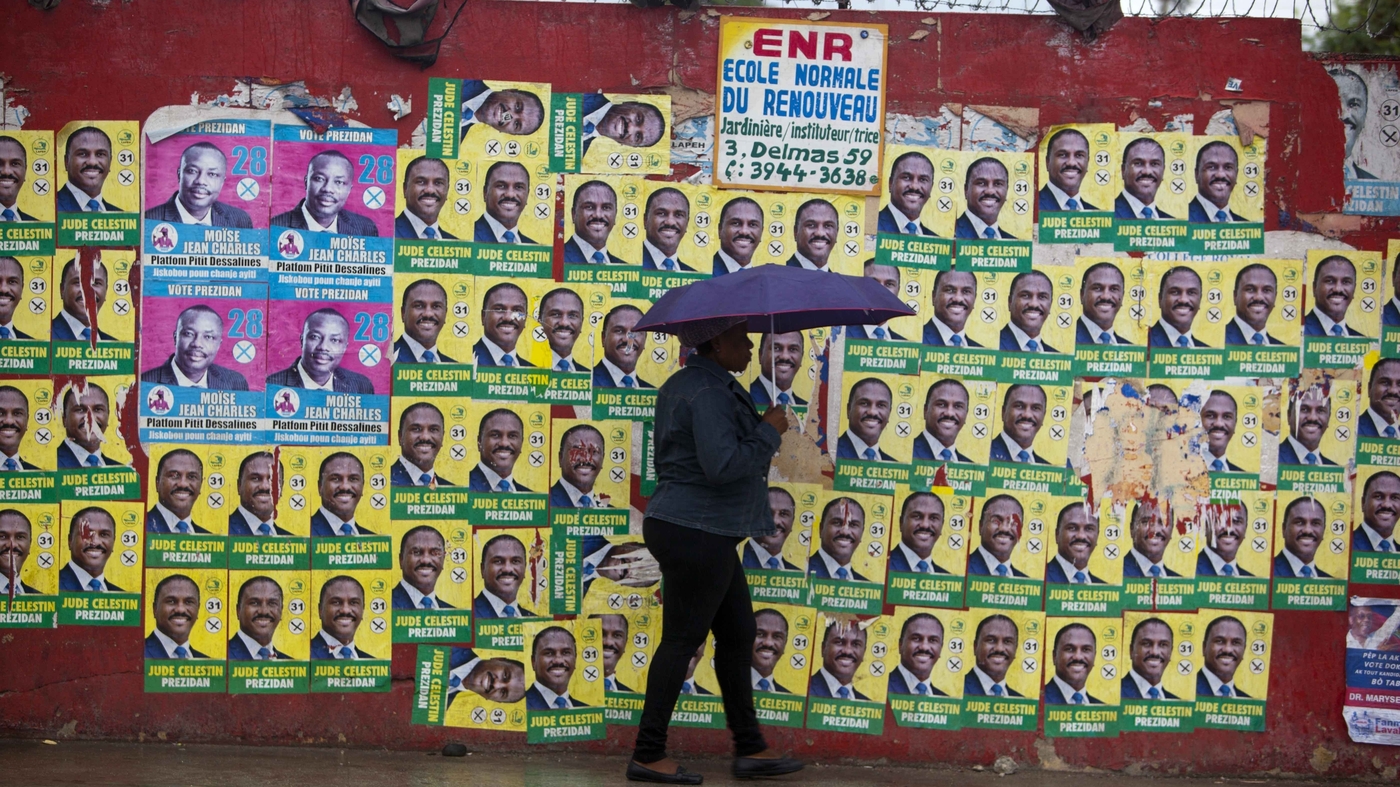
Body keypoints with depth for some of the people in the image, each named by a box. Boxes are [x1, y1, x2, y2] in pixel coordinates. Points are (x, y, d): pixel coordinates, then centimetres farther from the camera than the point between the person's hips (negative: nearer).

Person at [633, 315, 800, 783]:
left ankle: (750, 749, 21)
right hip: (696, 533, -11)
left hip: (697, 532, 11)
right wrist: (769, 431, -16)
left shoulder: (688, 384, 15)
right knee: (682, 640, -3)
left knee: (737, 635, 14)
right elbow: (723, 464, -27)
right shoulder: (708, 391, -19)